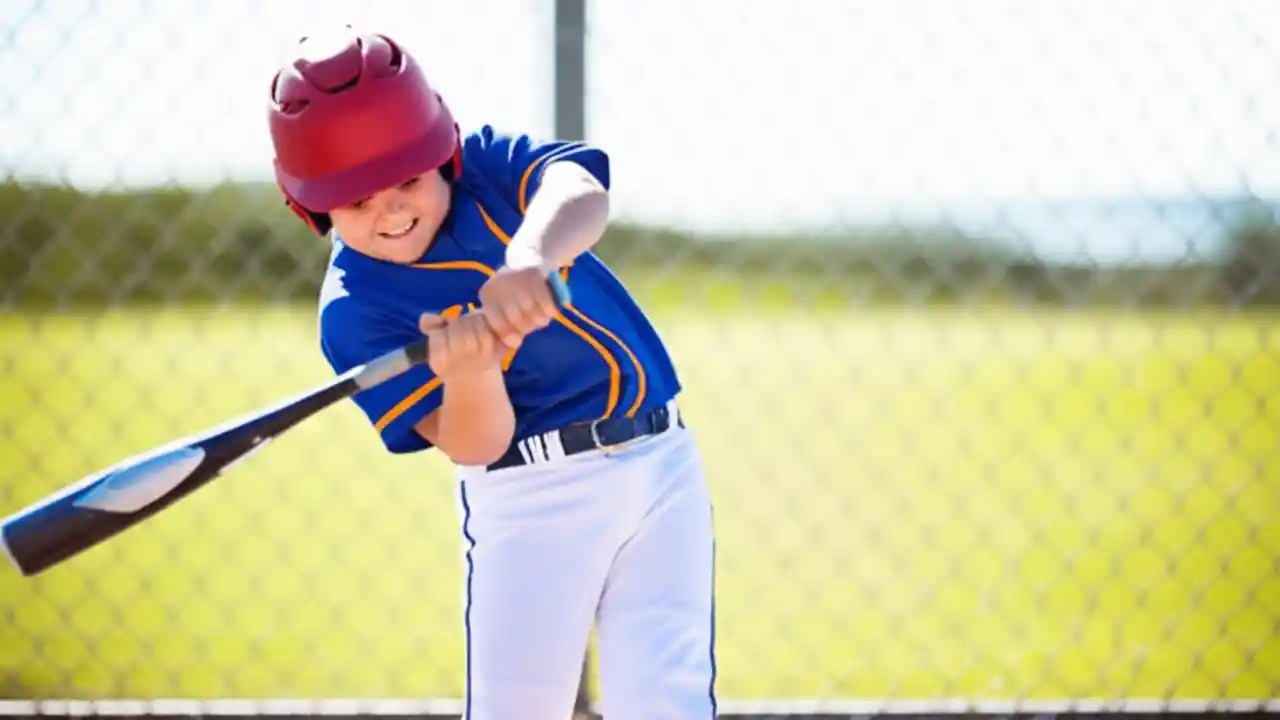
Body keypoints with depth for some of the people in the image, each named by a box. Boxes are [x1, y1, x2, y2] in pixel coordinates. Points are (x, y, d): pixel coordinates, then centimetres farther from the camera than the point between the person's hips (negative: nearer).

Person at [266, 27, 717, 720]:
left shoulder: (488, 162, -3)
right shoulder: (355, 311, -11)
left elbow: (580, 190, -26)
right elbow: (474, 445, -19)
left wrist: (533, 254, -48)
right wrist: (468, 371, -41)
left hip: (663, 461, 3)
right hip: (532, 498, -3)